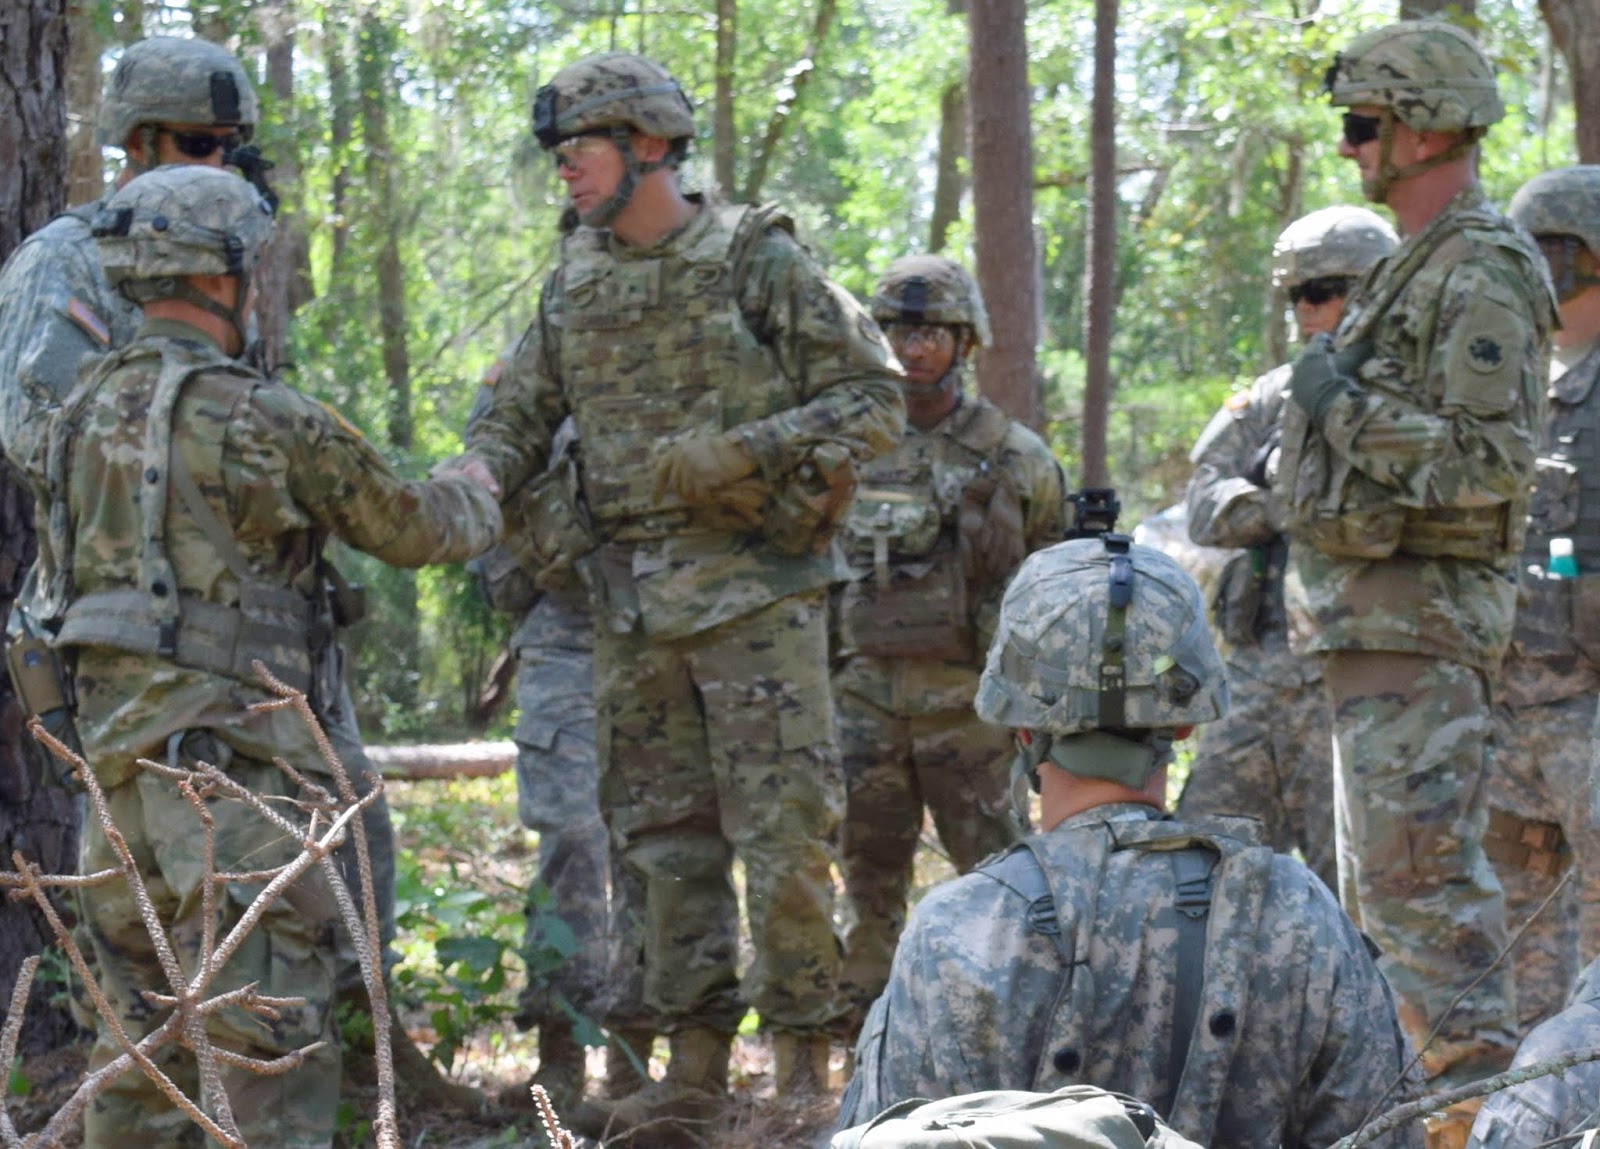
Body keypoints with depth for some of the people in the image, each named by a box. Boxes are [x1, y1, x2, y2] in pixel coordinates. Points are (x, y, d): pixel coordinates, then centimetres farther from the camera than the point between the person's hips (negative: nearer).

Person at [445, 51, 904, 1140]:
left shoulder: (759, 260, -7)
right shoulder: (576, 283, 10)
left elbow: (875, 400, -7)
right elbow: (519, 416, 16)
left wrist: (740, 454, -18)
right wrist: (473, 481, -7)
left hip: (755, 590, -6)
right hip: (634, 602, 6)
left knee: (782, 832, -6)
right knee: (667, 838, 8)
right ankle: (697, 1061, 15)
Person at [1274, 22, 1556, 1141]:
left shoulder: (1482, 277, -15)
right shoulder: (1413, 270, 17)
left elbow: (1492, 462, -23)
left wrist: (1347, 406, -17)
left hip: (1415, 618, -11)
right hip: (1375, 618, 11)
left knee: (1421, 872, -12)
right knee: (1398, 869, 14)